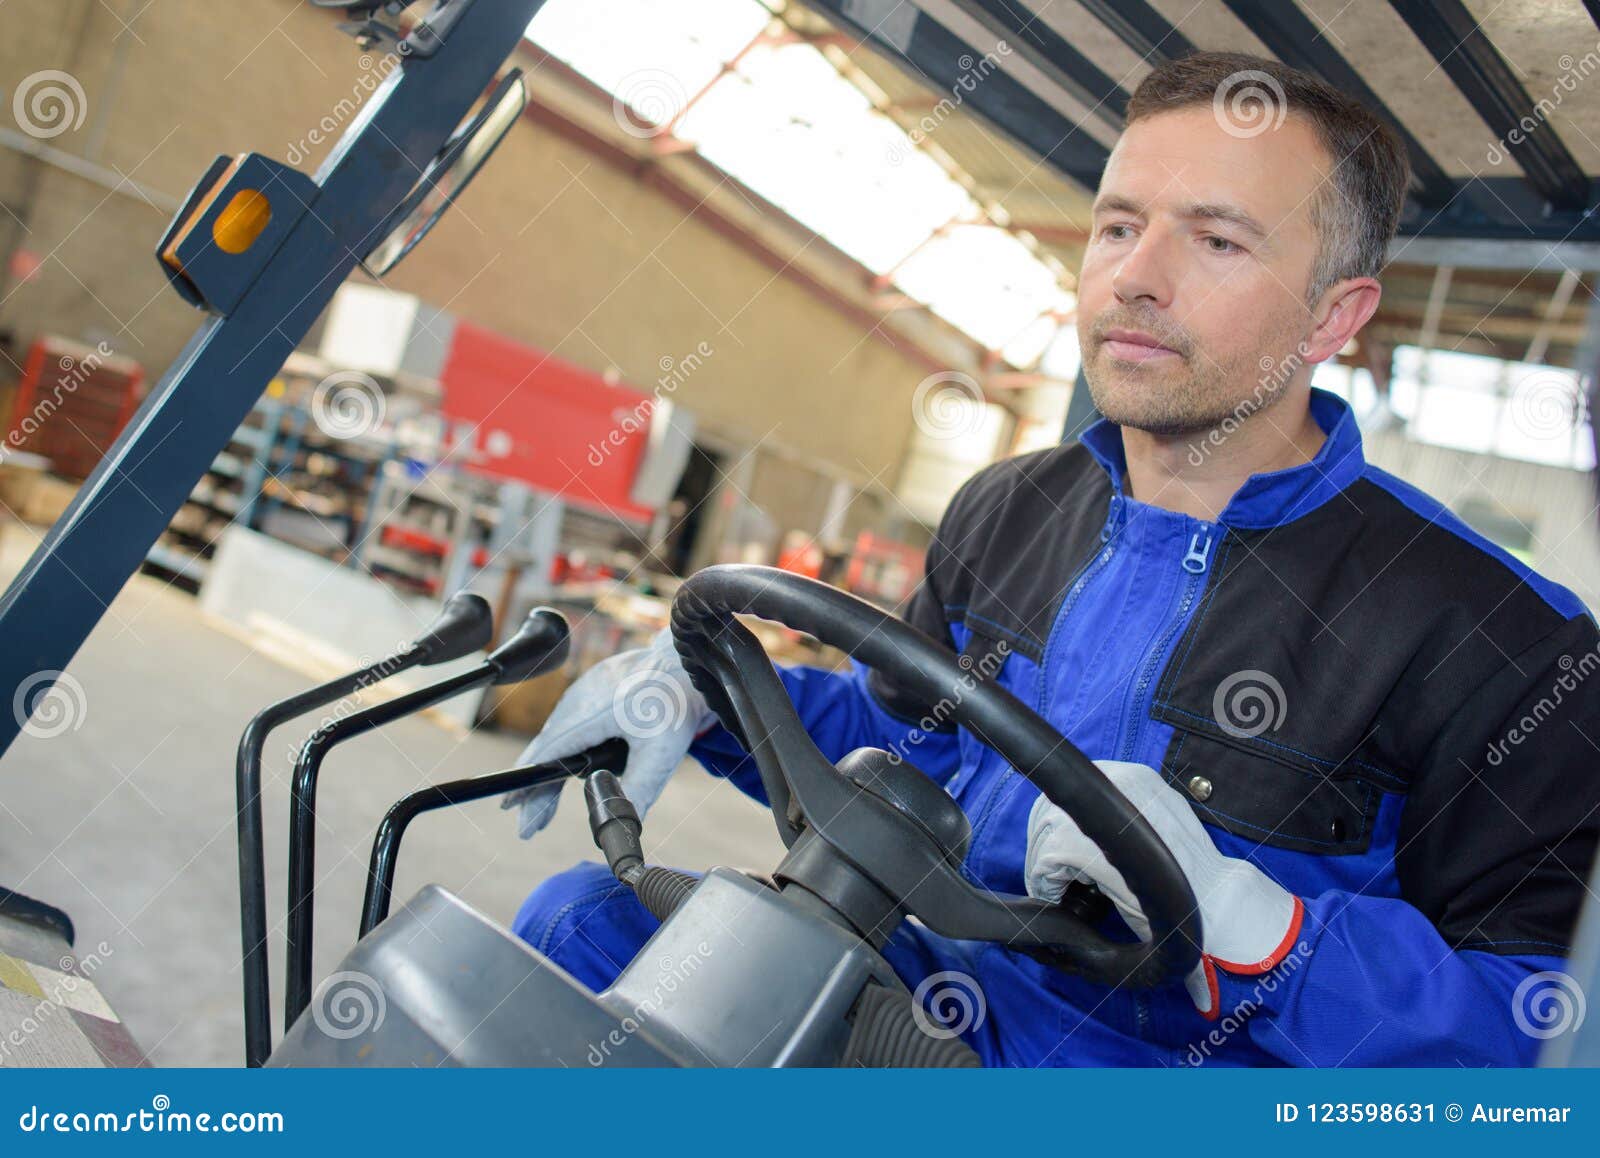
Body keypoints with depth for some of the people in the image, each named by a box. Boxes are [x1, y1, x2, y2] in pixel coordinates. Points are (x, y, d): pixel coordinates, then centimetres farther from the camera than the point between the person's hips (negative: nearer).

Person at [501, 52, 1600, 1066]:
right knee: (587, 921, -8)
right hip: (945, 988, 5)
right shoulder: (1007, 511, 5)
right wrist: (701, 685, 1)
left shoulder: (1500, 636, -15)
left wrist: (1244, 920, -31)